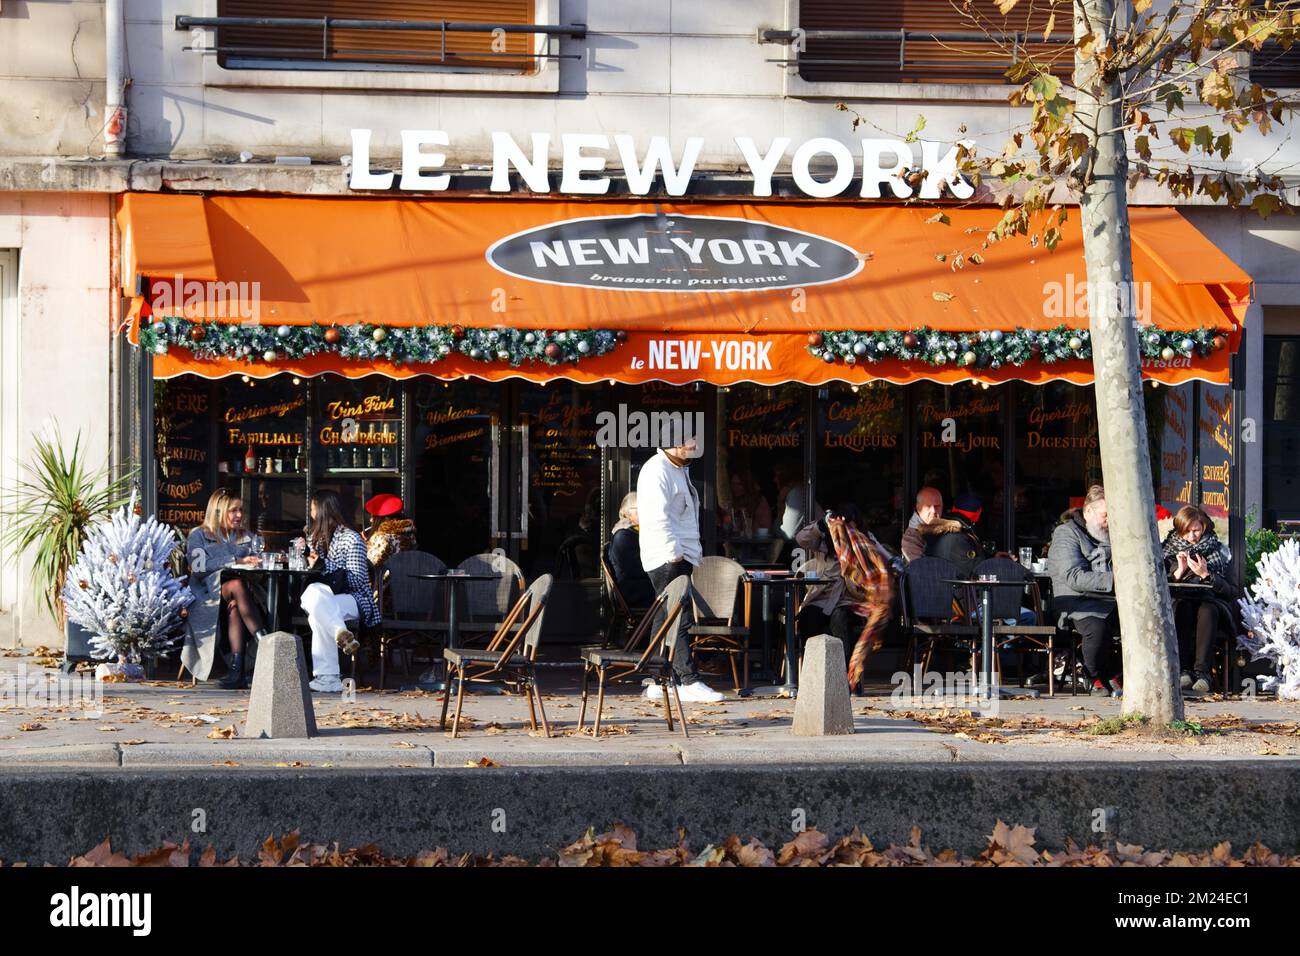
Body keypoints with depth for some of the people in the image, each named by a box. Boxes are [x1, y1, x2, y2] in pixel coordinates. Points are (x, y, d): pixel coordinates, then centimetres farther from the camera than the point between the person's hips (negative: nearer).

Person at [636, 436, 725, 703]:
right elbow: (657, 518, -21)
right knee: (679, 619, -13)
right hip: (667, 558, -10)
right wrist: (675, 554, -22)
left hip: (681, 556, 10)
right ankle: (689, 681, -16)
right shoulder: (657, 470, -12)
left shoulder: (679, 469, 21)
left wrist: (695, 551, 22)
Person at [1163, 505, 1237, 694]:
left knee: (1207, 610, -37)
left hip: (1210, 603, -1)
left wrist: (1206, 575, -14)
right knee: (1182, 606, -35)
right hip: (1181, 602, 1)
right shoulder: (1170, 551, 14)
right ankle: (1183, 670, -42)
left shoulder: (1220, 551, 9)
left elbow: (1231, 592, -1)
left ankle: (1202, 671, -44)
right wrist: (1179, 571, -8)